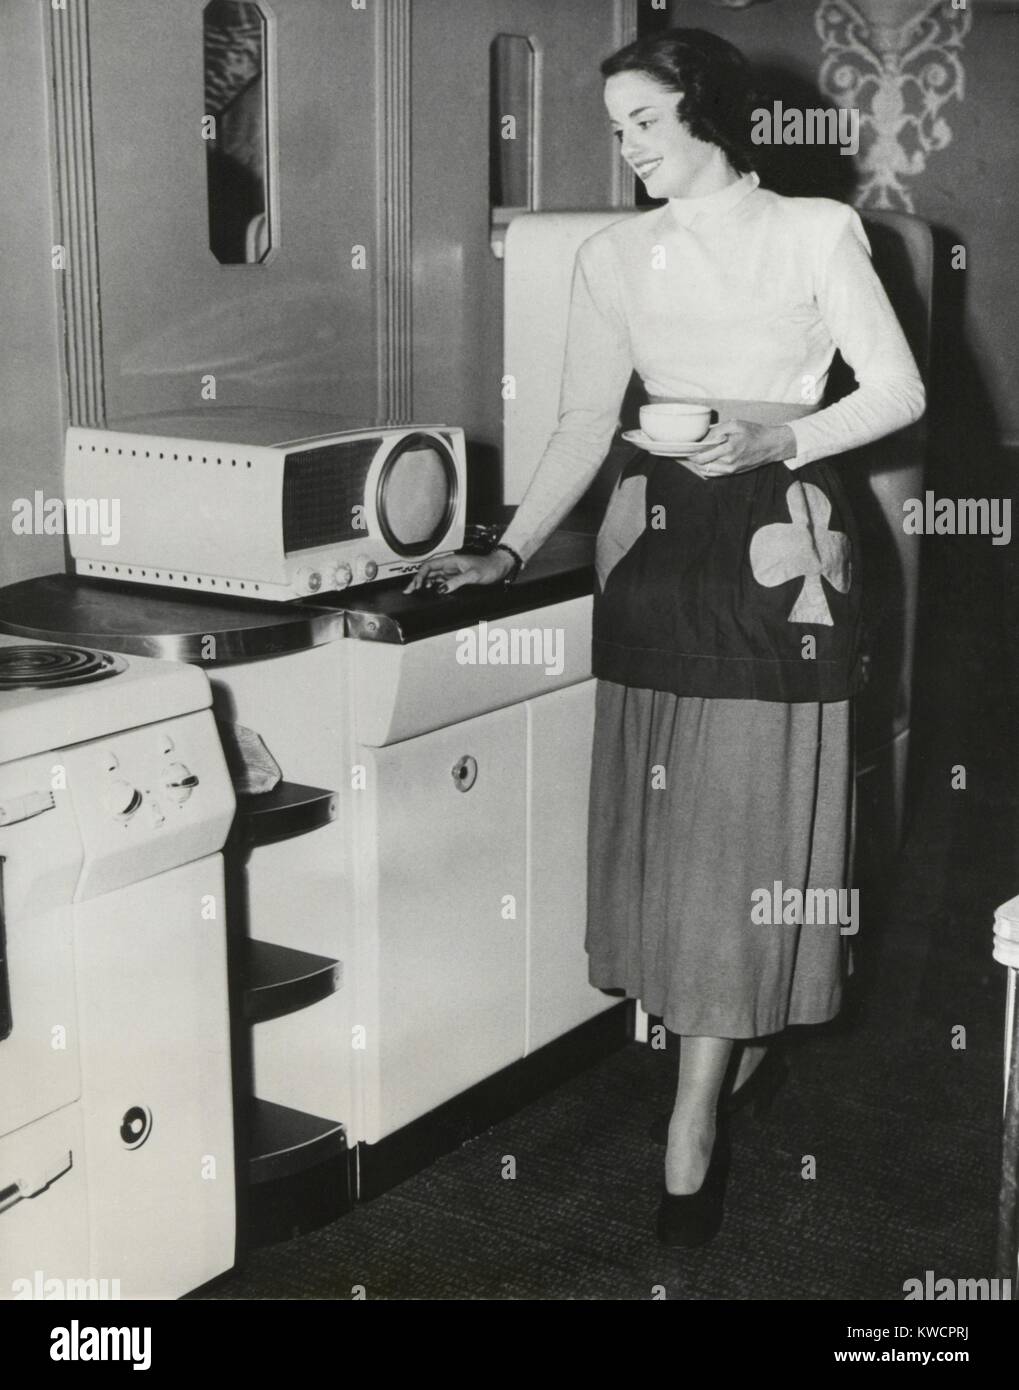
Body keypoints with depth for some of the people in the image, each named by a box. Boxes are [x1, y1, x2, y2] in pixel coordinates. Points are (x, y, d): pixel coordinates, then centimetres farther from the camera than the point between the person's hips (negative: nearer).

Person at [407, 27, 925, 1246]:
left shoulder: (817, 232, 2)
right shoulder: (613, 258, 10)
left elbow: (898, 392, 0)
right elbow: (583, 427, 7)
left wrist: (778, 435, -15)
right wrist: (509, 553, -3)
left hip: (778, 541, -3)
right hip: (656, 539, 3)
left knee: (747, 820, -3)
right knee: (668, 814, 4)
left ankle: (696, 1116, 1)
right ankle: (737, 1047, 22)